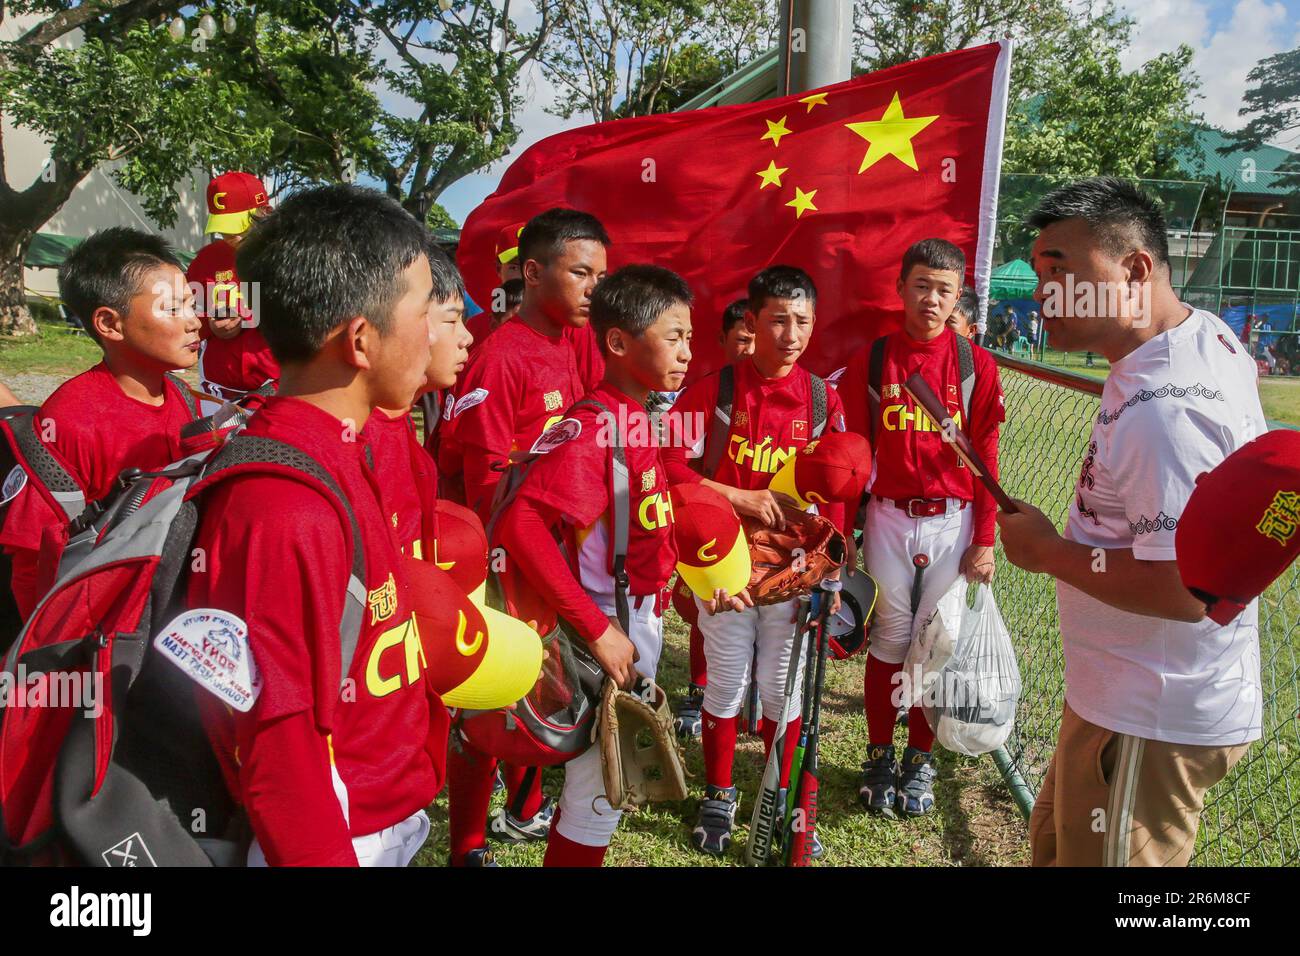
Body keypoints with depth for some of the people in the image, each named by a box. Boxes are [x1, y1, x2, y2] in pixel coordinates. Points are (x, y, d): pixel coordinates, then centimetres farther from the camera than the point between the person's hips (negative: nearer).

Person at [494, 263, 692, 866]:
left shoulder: (639, 419, 4)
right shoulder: (596, 426, -23)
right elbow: (521, 524, -32)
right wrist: (597, 630, -29)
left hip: (642, 615, 9)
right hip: (612, 623, -8)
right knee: (599, 790, 8)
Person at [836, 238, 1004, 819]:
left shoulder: (977, 366, 1)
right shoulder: (870, 361, 1)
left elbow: (985, 459, 1)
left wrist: (984, 539, -2)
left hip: (952, 521, 0)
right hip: (888, 518, 0)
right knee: (889, 641, 6)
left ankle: (920, 759, 23)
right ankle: (879, 757, 22)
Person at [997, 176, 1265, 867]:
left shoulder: (1162, 408, -30)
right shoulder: (1210, 335, 4)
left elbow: (1184, 590, -33)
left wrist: (1048, 551, -18)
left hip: (1149, 725, -10)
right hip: (1135, 697, 10)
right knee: (1053, 843, 26)